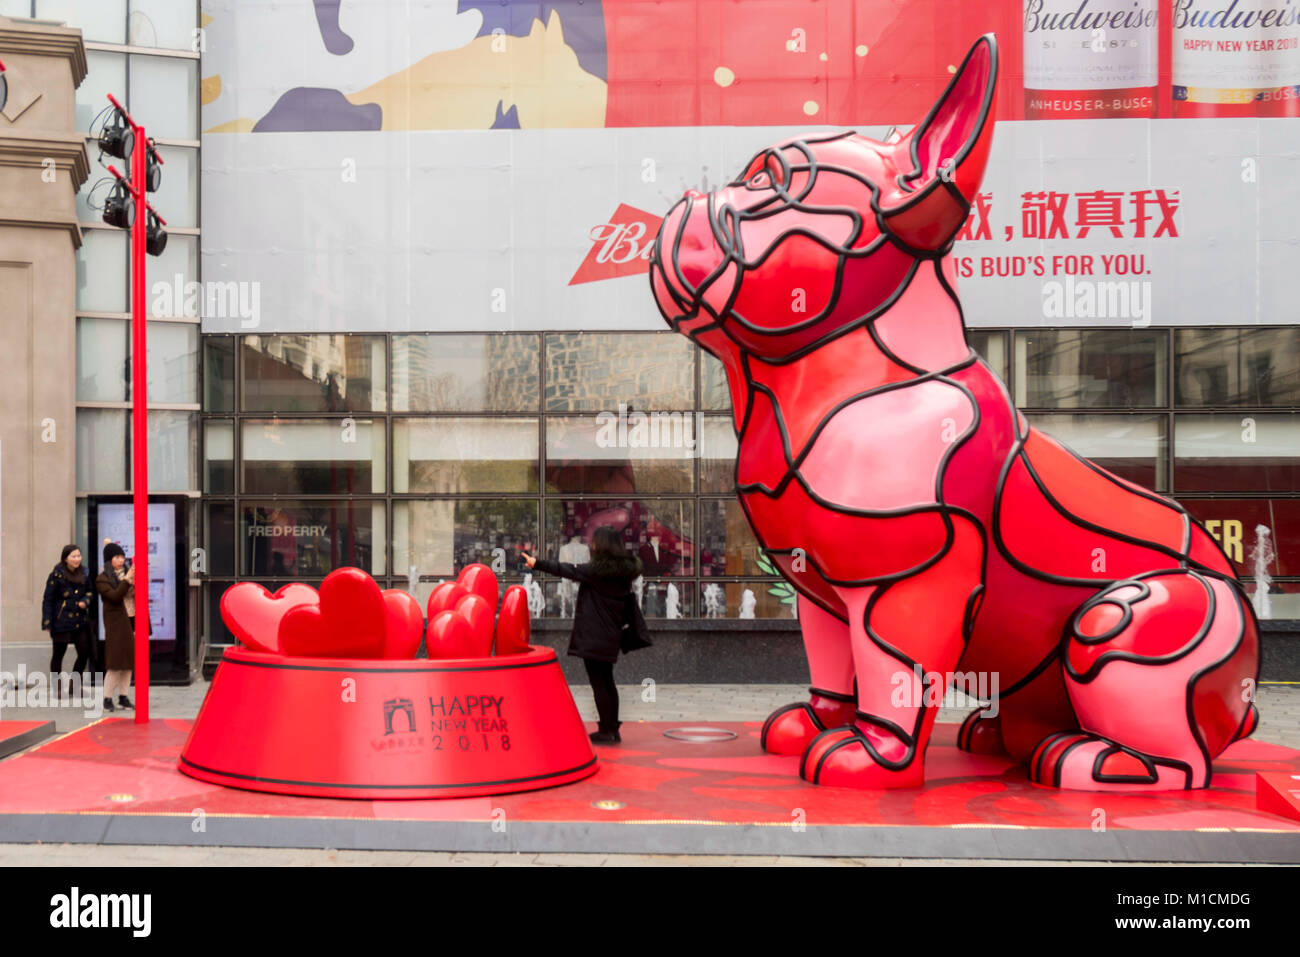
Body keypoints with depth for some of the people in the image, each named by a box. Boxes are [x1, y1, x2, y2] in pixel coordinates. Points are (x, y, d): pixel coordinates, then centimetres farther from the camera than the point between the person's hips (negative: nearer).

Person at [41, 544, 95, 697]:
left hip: (80, 621, 5)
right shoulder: (57, 575, -7)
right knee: (58, 654, 6)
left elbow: (90, 592, 21)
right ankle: (57, 689, 16)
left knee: (84, 653, 3)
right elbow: (48, 600, -6)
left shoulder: (83, 575, 9)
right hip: (62, 622, -5)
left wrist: (85, 601, -3)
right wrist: (47, 622, -10)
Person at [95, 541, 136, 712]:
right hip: (116, 623, -6)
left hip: (131, 621, 6)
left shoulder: (127, 573, 13)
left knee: (128, 661, 7)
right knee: (115, 662, -7)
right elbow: (114, 596, -17)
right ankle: (107, 699, 0)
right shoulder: (103, 579, -4)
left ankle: (123, 697, 14)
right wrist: (126, 580, -20)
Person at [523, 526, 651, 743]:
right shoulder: (624, 569, 6)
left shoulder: (597, 570, -16)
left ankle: (607, 731, 1)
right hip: (610, 636, 8)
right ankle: (612, 730, 20)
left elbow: (567, 570, -10)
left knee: (599, 683, -2)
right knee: (606, 682, 16)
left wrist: (537, 563, -2)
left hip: (594, 637, -8)